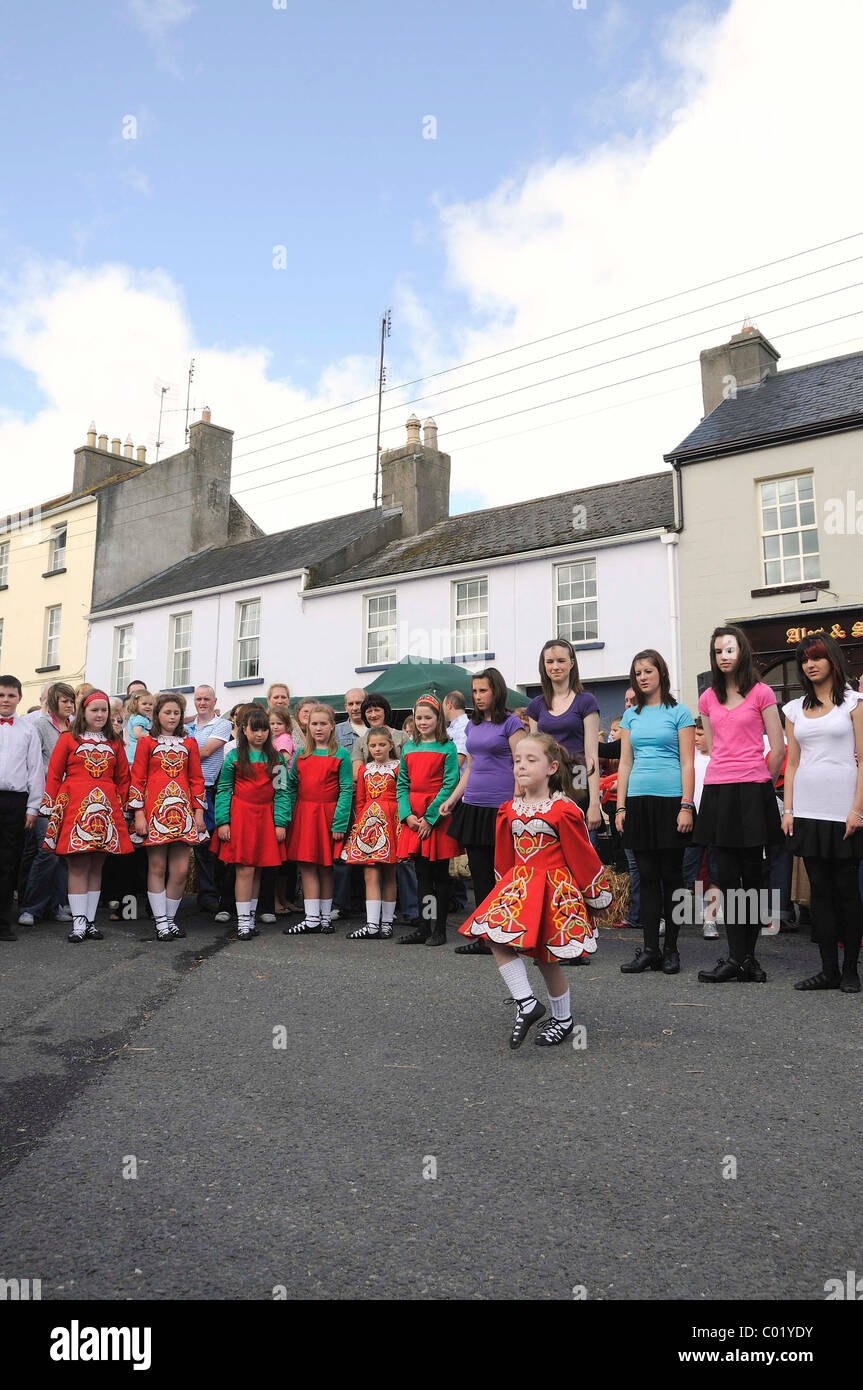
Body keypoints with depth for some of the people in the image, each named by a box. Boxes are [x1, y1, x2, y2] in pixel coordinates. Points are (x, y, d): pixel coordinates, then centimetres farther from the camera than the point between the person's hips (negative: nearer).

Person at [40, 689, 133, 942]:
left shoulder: (115, 743, 14)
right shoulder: (68, 740, 6)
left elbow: (123, 779, 15)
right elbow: (53, 776, 4)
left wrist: (122, 807, 8)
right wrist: (51, 808, 0)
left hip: (105, 809, 3)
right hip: (75, 807, -3)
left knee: (96, 866, 6)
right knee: (78, 866, -5)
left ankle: (90, 920, 12)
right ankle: (78, 922, -1)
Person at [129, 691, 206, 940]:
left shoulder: (189, 743, 13)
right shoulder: (146, 742, 5)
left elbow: (196, 778, 13)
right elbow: (137, 779, 3)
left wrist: (199, 811, 6)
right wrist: (139, 814, -5)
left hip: (182, 810, 2)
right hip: (155, 809, -2)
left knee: (181, 869, -1)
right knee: (157, 866, 1)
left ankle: (170, 917, 14)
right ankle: (160, 921, 8)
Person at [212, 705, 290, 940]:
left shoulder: (277, 759, 7)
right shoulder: (234, 757, 2)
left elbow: (281, 792, 5)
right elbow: (223, 790, 2)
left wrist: (281, 822, -3)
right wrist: (222, 821, -6)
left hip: (266, 818, 3)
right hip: (240, 816, -2)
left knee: (257, 869, 8)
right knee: (245, 869, -7)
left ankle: (250, 917, 20)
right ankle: (243, 921, 1)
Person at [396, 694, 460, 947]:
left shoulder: (447, 748, -3)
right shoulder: (408, 748, 11)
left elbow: (449, 785, -9)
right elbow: (402, 784, 10)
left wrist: (429, 817, -15)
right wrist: (408, 814, -5)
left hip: (437, 816, -4)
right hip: (413, 818, 4)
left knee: (440, 873, 3)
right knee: (422, 874, 9)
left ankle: (439, 928, 10)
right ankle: (424, 926, 15)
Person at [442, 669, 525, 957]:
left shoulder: (510, 723, -4)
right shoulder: (473, 725, 15)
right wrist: (452, 798, 15)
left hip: (501, 807, -7)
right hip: (473, 805, 7)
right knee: (479, 873, 7)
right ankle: (485, 937, 14)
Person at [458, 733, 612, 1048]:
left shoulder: (563, 810, -12)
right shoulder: (509, 810, 5)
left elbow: (582, 856, -5)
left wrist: (598, 895, 2)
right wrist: (506, 889, 20)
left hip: (555, 889, -5)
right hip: (517, 886, 5)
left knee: (546, 958, 3)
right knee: (497, 940, -13)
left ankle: (563, 1019, 25)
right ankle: (526, 1004, -3)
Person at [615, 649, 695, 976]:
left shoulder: (678, 712, 1)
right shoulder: (631, 716, 13)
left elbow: (687, 763, -3)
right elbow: (625, 763, 12)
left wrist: (686, 806, -11)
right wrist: (620, 807, 6)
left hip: (671, 800, -4)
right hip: (638, 801, 4)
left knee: (671, 875, 2)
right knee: (647, 876, 5)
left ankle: (671, 949, 11)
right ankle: (649, 949, 9)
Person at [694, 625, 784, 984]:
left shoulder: (761, 693, 0)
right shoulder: (709, 698, 12)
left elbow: (778, 748, 0)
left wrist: (758, 781, 6)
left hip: (752, 792, -4)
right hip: (717, 791, 4)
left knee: (752, 875, 2)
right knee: (727, 877, 1)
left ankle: (744, 957, 10)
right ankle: (740, 958, 7)